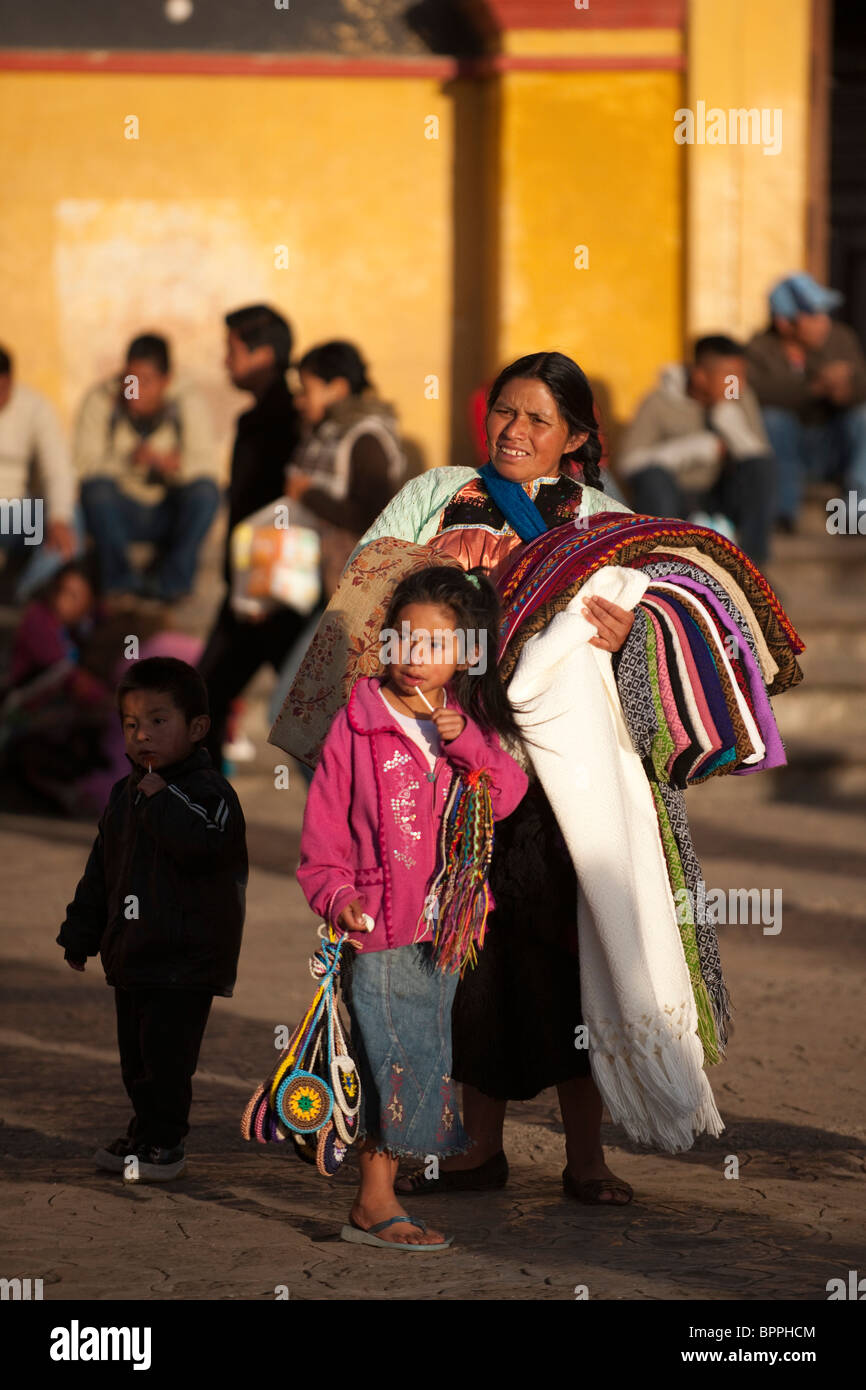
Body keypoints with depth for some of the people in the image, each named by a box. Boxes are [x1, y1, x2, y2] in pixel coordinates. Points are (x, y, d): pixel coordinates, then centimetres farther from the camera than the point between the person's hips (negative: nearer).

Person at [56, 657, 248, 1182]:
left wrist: (161, 799, -25)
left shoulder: (208, 790, -10)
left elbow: (203, 844, -31)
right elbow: (100, 872, 20)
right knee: (136, 1054, 14)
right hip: (131, 955, 8)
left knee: (166, 1054, -7)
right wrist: (81, 935, 20)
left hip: (185, 959, -8)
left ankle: (163, 1143, 1)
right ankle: (145, 1134, 25)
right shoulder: (126, 794, 13)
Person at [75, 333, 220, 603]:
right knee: (96, 487, -31)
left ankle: (170, 581, -14)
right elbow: (85, 463, -19)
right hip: (118, 513, -1)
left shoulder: (187, 402, -9)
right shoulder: (100, 400, -11)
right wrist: (129, 461, -38)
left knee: (205, 490, -28)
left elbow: (207, 464, -17)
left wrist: (176, 464, -40)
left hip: (168, 514, 1)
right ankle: (120, 582, -16)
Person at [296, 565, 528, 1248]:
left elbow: (508, 798, -2)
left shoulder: (468, 723, 8)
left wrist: (467, 740, -14)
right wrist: (337, 896, -16)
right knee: (399, 1059, -7)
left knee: (426, 1058, 9)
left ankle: (378, 1199, 18)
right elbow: (324, 826, -4)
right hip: (381, 922, -5)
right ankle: (375, 1202, 1)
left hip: (445, 923, 5)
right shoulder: (358, 723, -6)